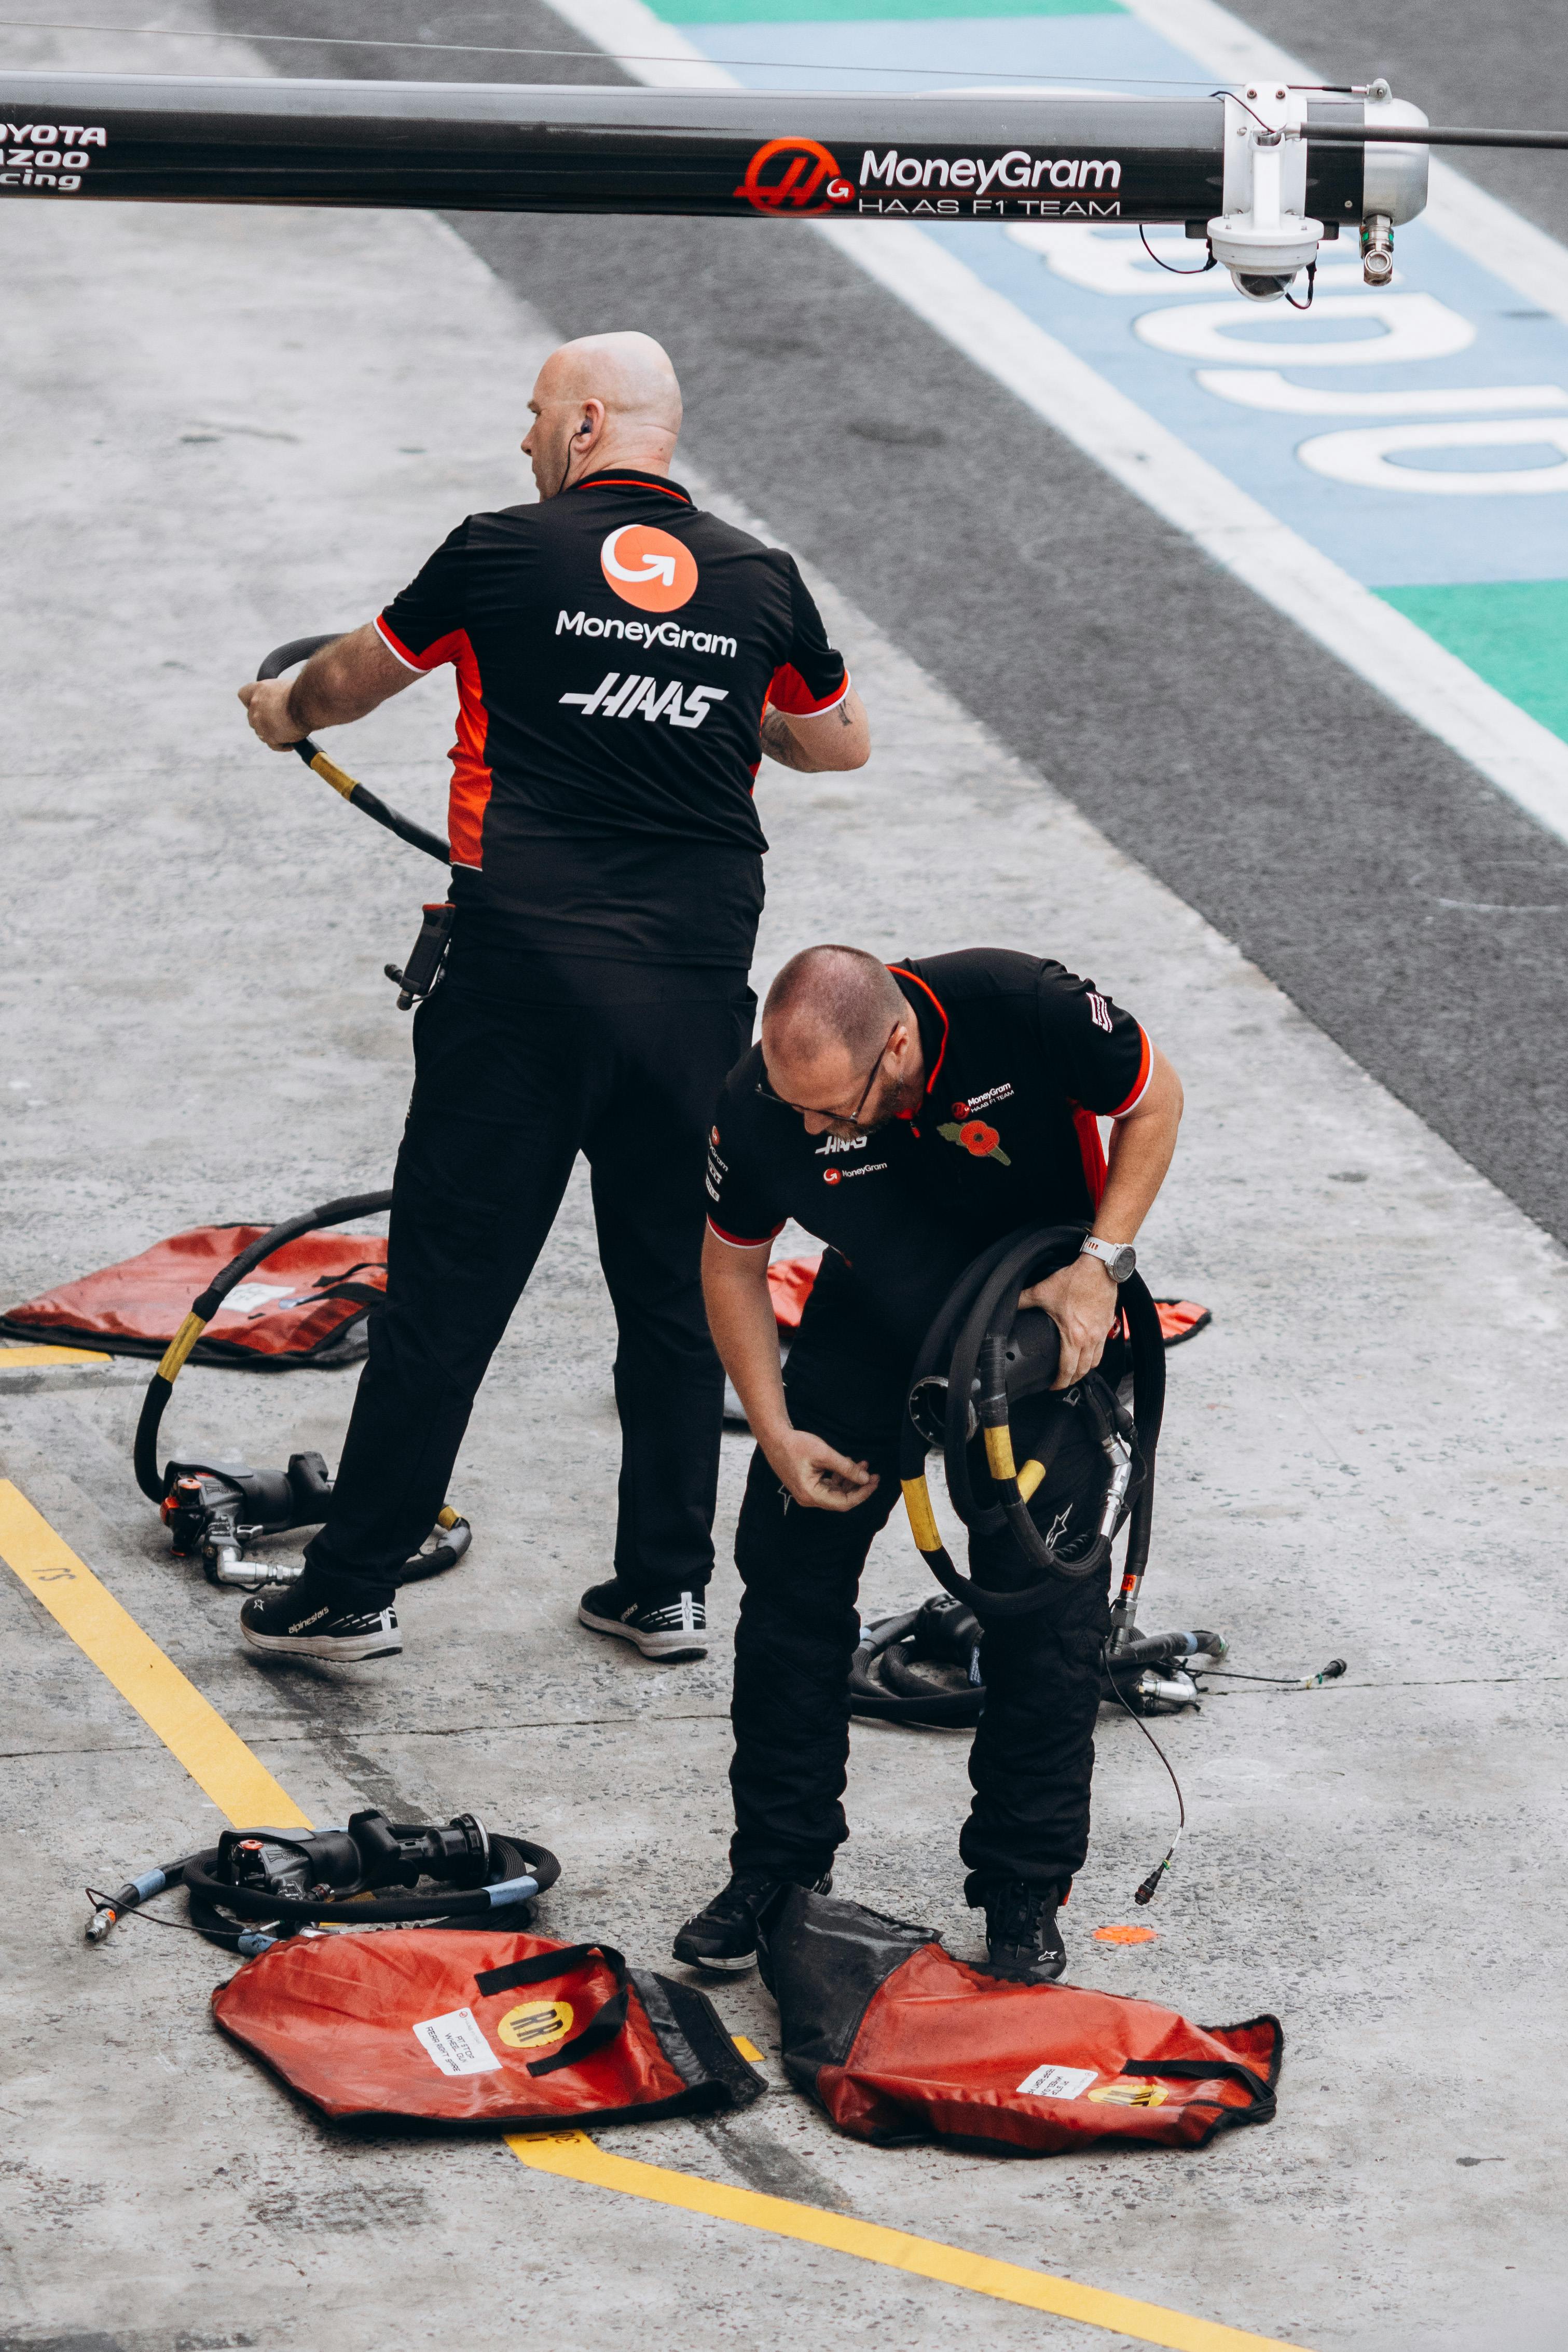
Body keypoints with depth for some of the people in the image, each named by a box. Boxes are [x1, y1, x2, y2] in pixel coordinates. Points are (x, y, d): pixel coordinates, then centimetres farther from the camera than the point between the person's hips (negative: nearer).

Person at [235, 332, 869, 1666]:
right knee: (680, 1289, 14)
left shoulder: (504, 555, -1)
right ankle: (668, 1589, 18)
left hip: (522, 975, -3)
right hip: (698, 988, 3)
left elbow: (354, 678, 15)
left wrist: (287, 715, 37)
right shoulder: (760, 581, 6)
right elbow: (844, 743, 22)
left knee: (445, 1290, 2)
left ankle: (354, 1593, 6)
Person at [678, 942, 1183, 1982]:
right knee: (791, 1570, -1)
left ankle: (1025, 1894, 6)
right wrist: (776, 1435, -11)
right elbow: (732, 1262, -6)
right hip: (872, 1321, 2)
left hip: (1044, 1314, -2)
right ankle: (777, 1867, 15)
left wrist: (1100, 1263, -23)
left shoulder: (1022, 1010, -35)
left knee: (1045, 1600, -8)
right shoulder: (760, 1105, -26)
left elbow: (1156, 1099, -14)